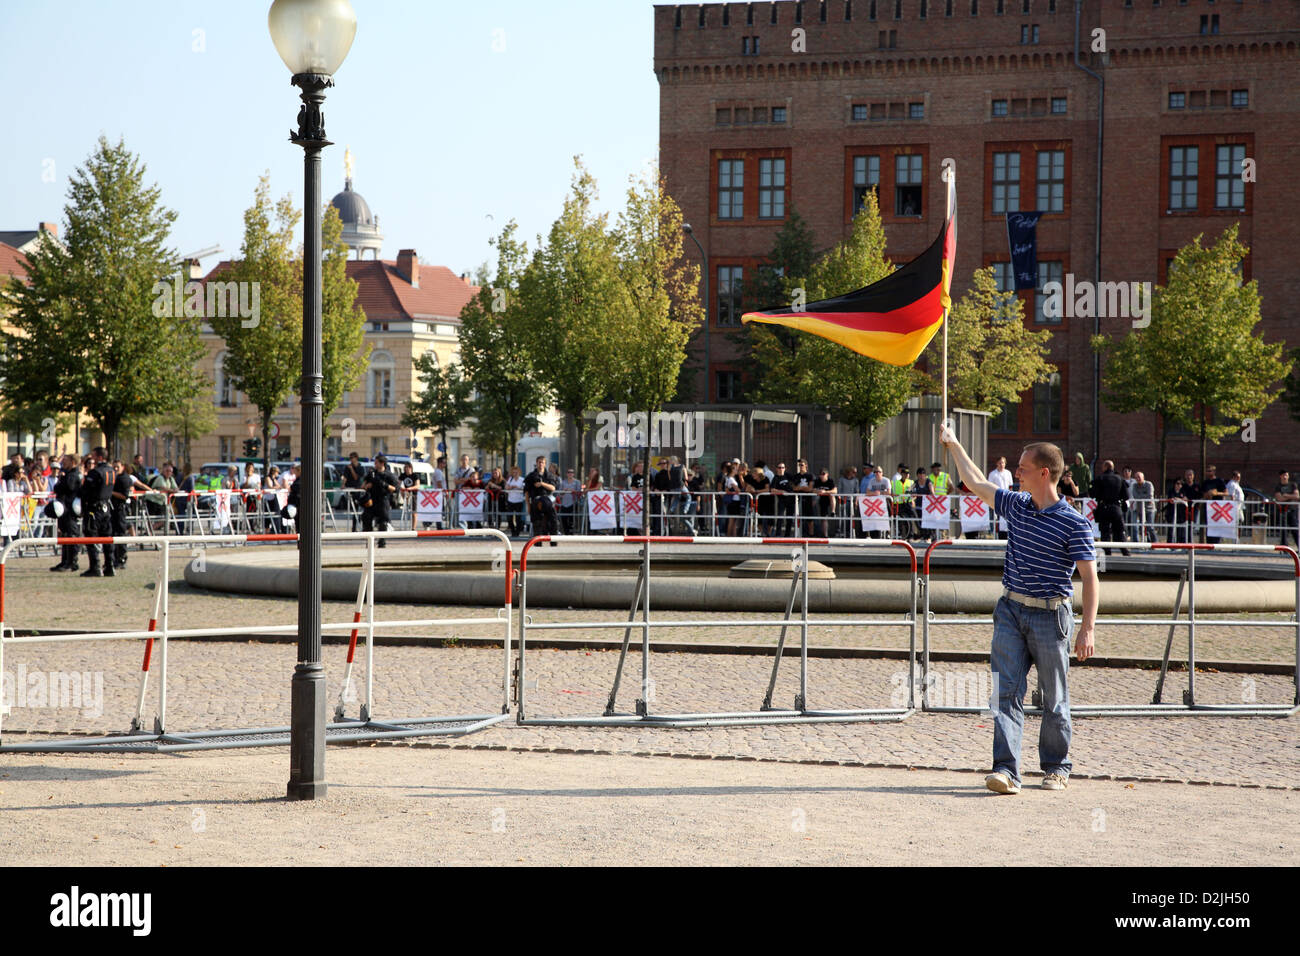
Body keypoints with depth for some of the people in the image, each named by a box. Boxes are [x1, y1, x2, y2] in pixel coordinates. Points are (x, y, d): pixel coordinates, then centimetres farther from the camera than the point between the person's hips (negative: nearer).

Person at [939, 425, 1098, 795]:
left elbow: (1089, 577, -13)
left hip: (1050, 615, -5)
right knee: (1006, 692, -7)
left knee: (1054, 699, 6)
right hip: (1011, 611, 5)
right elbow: (976, 482, 24)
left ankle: (1057, 768, 21)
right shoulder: (1015, 505, 8)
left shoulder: (1073, 523, -10)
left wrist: (1087, 629, -21)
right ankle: (1006, 770, -11)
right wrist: (953, 445, 30)